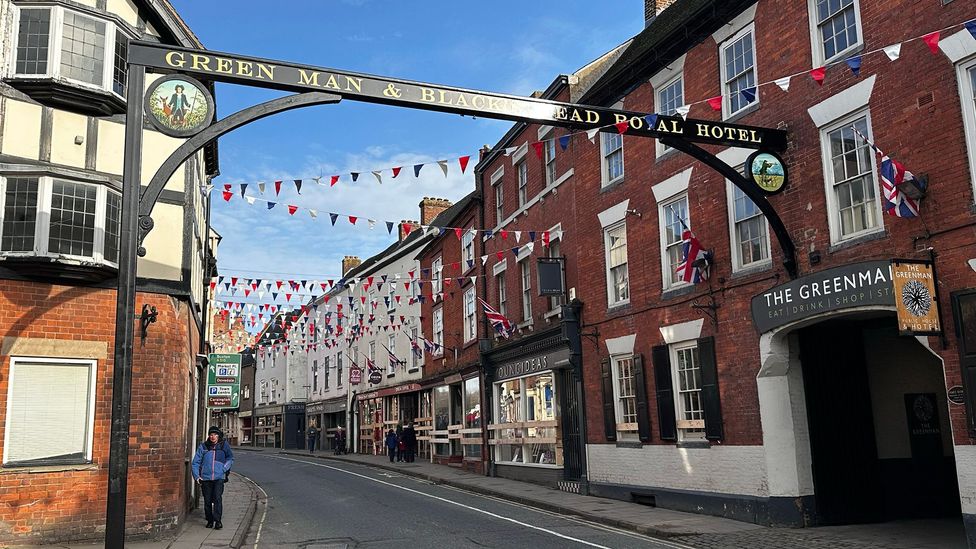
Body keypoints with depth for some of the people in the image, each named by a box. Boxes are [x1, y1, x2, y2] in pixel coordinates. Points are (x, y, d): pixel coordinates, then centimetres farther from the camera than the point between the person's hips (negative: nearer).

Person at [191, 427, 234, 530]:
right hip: (205, 478, 2)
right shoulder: (203, 446, 5)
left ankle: (217, 521, -9)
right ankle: (209, 520, 20)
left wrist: (224, 468, 0)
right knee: (207, 500, 6)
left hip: (219, 477, -1)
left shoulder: (224, 445, 5)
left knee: (217, 498, -13)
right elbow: (195, 462, 7)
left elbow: (230, 458, 15)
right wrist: (197, 476, -1)